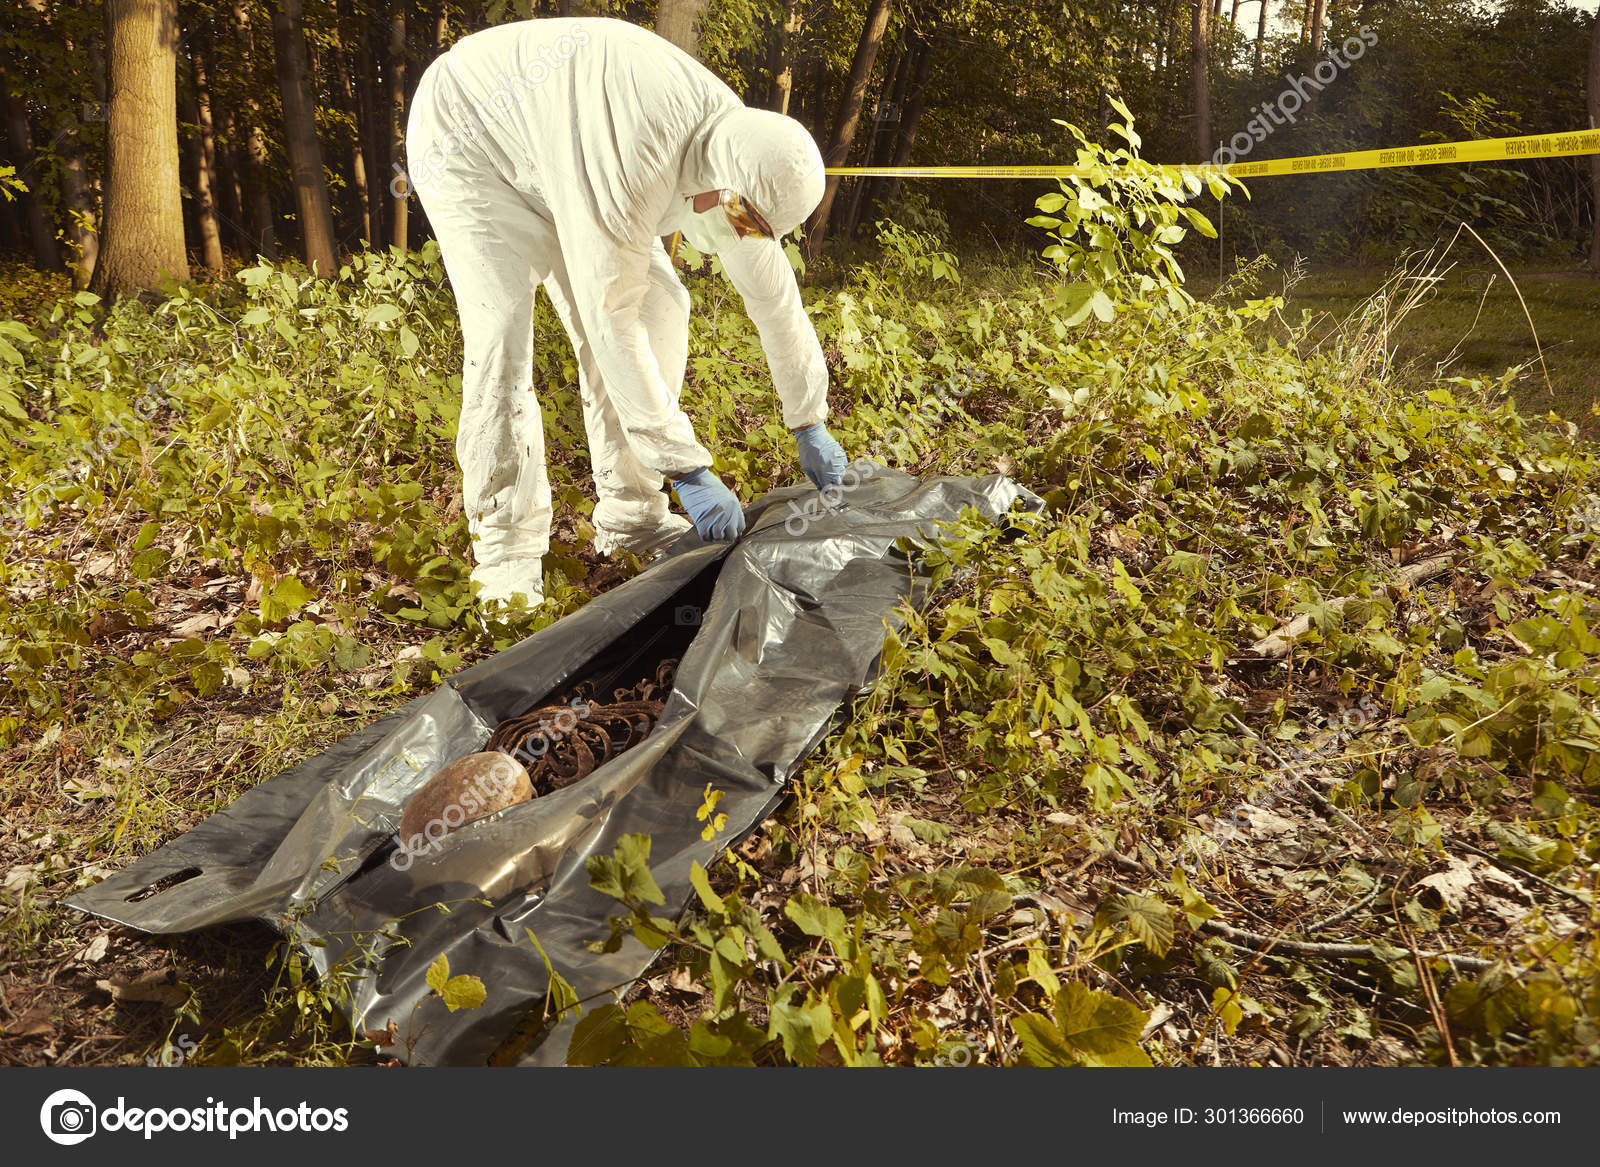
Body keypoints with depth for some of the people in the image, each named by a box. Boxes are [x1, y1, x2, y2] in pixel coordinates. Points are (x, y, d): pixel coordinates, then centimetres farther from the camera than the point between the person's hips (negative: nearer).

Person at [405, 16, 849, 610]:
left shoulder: (736, 143, -16)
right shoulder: (629, 165, -42)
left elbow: (772, 292, -6)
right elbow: (612, 322, -41)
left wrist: (810, 423, -1)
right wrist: (688, 470, -38)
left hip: (557, 143, 8)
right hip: (467, 141, -7)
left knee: (660, 306, -3)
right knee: (502, 332, -23)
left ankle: (630, 516, 4)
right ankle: (506, 550, -12)